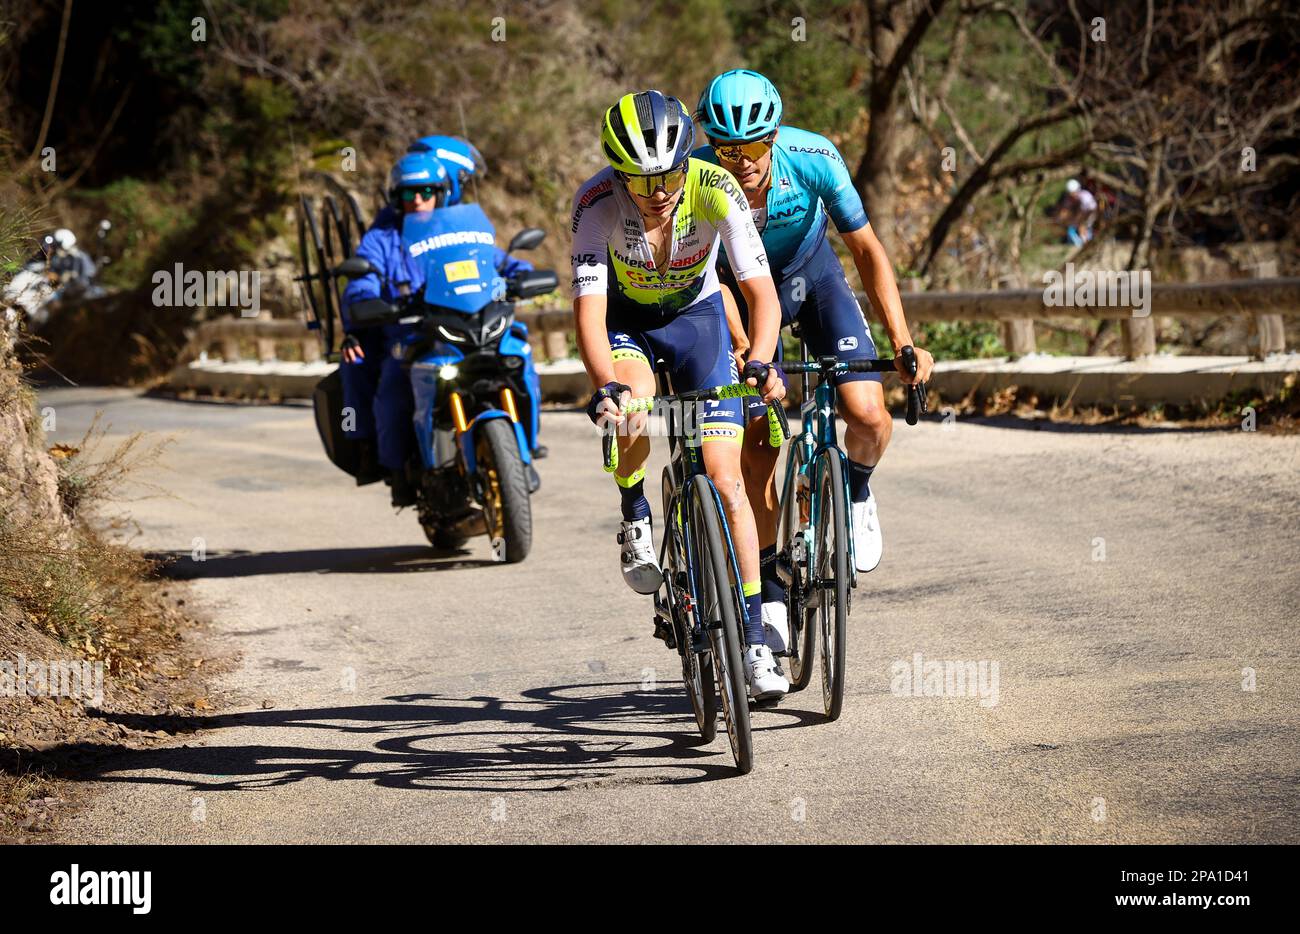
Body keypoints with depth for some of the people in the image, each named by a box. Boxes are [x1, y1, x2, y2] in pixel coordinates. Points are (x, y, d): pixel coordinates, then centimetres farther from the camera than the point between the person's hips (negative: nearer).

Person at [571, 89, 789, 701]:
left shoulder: (715, 189, -30)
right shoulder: (596, 203, -31)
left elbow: (760, 289, -32)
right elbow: (589, 311, -36)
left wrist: (759, 363, -50)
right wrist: (608, 388, -53)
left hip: (696, 314, 1)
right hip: (625, 317, -1)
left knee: (724, 481, -9)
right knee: (632, 409, -35)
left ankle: (754, 642, -2)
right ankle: (634, 515, -3)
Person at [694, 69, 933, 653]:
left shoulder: (814, 159, -31)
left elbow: (867, 250, -23)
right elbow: (713, 276, -21)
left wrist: (904, 343, -30)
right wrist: (747, 351, -36)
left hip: (812, 276, 0)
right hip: (744, 288, 0)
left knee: (867, 415, -20)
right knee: (756, 446, -7)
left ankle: (856, 492, 14)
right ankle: (773, 591, 8)